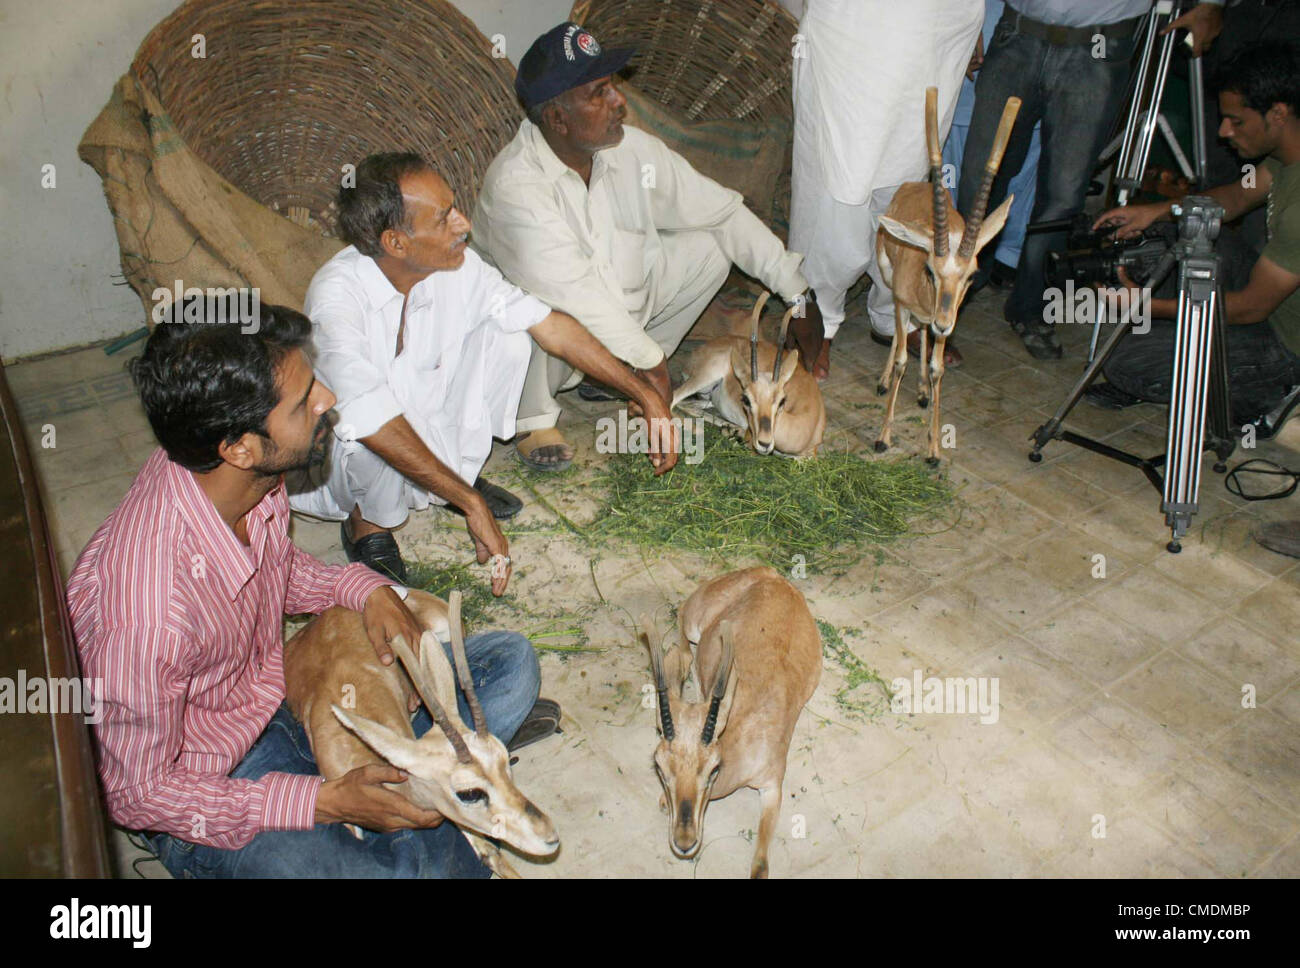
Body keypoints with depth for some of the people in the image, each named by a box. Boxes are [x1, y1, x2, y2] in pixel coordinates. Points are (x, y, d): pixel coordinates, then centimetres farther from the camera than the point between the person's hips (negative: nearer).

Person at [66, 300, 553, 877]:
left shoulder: (249, 479, -14)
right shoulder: (145, 614, -35)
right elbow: (135, 793, -20)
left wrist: (363, 588, -10)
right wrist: (324, 803, -22)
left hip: (282, 692, 7)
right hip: (199, 791, -7)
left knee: (510, 662, 0)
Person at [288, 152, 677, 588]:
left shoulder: (457, 266, -16)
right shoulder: (336, 295, -32)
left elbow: (549, 324, -8)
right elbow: (371, 422, -41)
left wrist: (645, 394, -10)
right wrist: (472, 504, -43)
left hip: (431, 434, 5)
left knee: (508, 336, -11)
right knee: (368, 438, -40)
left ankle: (462, 466, 6)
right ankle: (367, 521, -5)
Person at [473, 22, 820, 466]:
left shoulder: (632, 148, -10)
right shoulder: (514, 185, -29)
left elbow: (722, 210, -5)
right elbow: (573, 293, -34)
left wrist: (800, 293, -6)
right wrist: (649, 362, -31)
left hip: (622, 300, 6)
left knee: (709, 246, -6)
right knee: (543, 314, -40)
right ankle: (533, 418, -7)